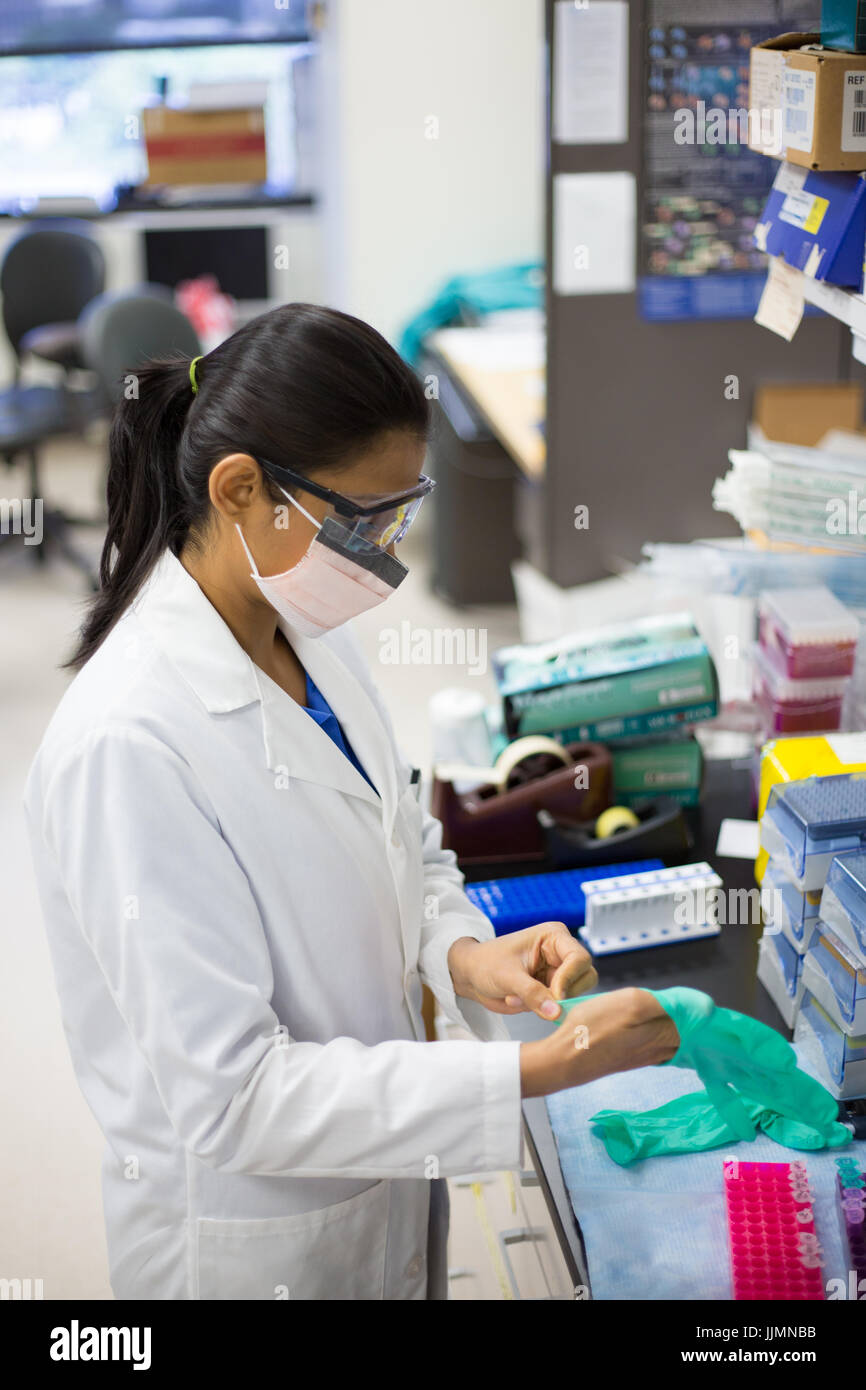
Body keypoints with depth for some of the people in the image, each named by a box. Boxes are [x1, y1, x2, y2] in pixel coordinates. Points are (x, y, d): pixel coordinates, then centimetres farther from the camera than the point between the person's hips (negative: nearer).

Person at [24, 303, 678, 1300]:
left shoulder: (314, 643, -3)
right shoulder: (126, 747, -29)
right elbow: (232, 1098, -28)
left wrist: (466, 952, -12)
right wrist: (542, 1070, -30)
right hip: (252, 1242, -7)